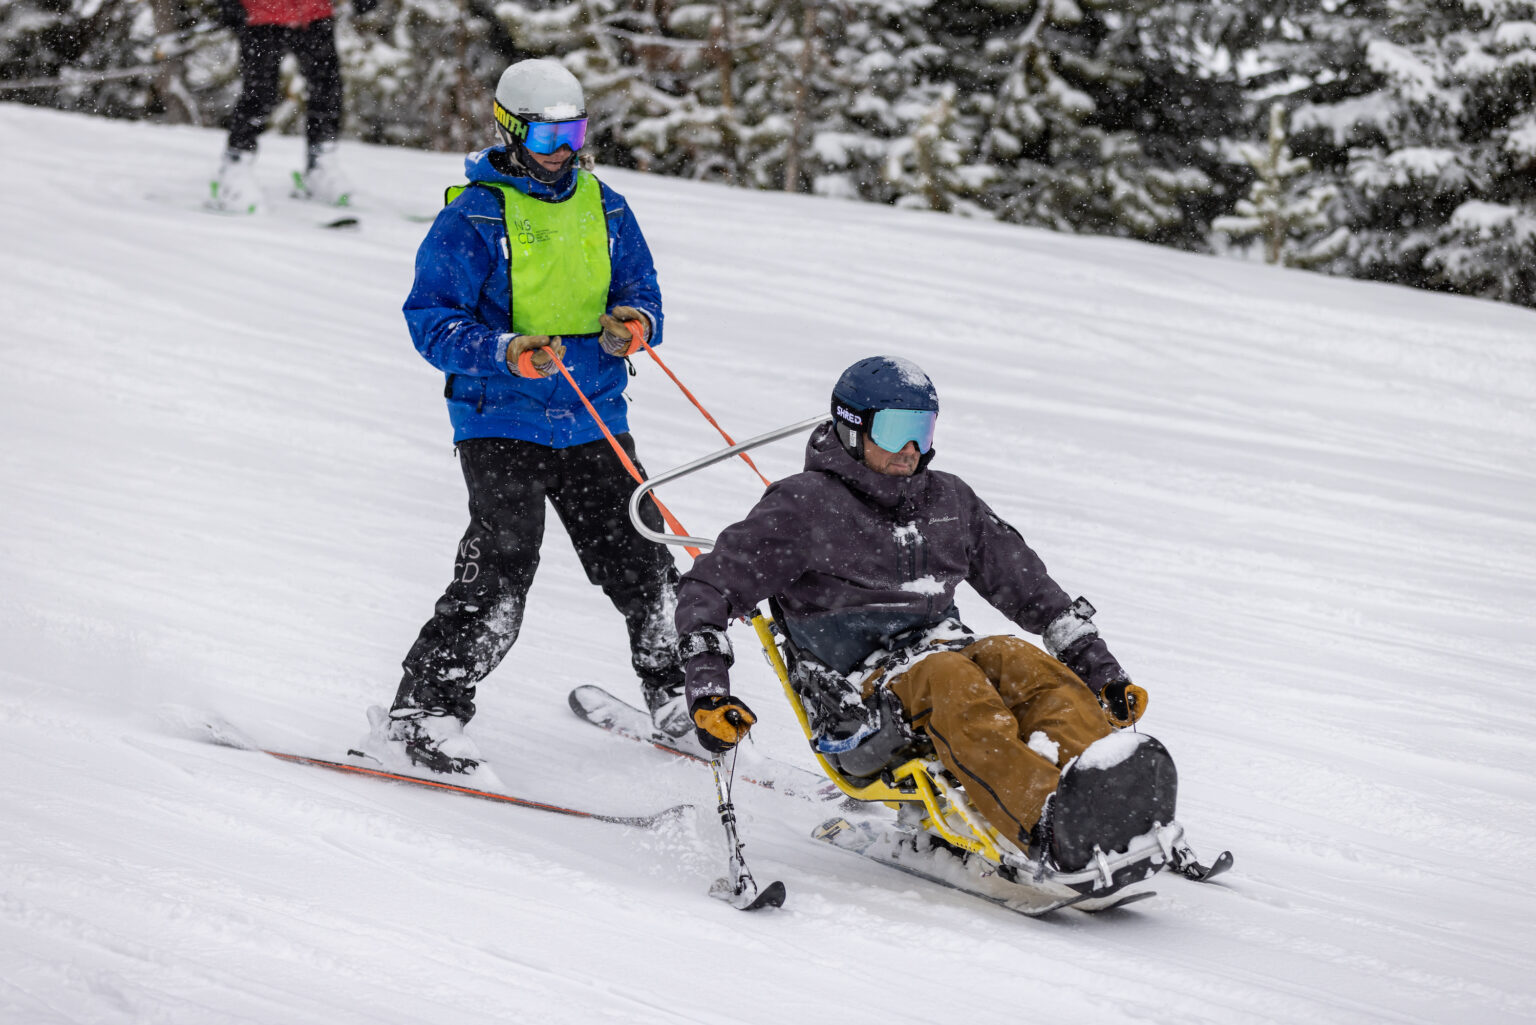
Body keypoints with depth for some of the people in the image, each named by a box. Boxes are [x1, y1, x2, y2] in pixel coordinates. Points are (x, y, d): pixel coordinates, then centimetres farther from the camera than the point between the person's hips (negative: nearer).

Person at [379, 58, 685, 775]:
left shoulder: (605, 210, 11)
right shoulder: (474, 217, -6)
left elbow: (642, 292, 16)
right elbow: (430, 318, -10)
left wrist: (632, 325, -9)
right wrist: (507, 354, -27)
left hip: (594, 420, 5)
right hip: (502, 424, -5)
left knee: (642, 565, 7)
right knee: (499, 570, -16)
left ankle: (678, 699, 25)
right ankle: (427, 709, -7)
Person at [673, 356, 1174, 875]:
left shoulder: (948, 500, 20)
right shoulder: (805, 505, 4)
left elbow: (1031, 589, 26)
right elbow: (708, 589, 1)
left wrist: (1102, 671, 19)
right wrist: (708, 690, -14)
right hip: (864, 686, -5)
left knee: (1023, 664, -29)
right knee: (951, 683, -36)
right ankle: (1053, 831, -60)